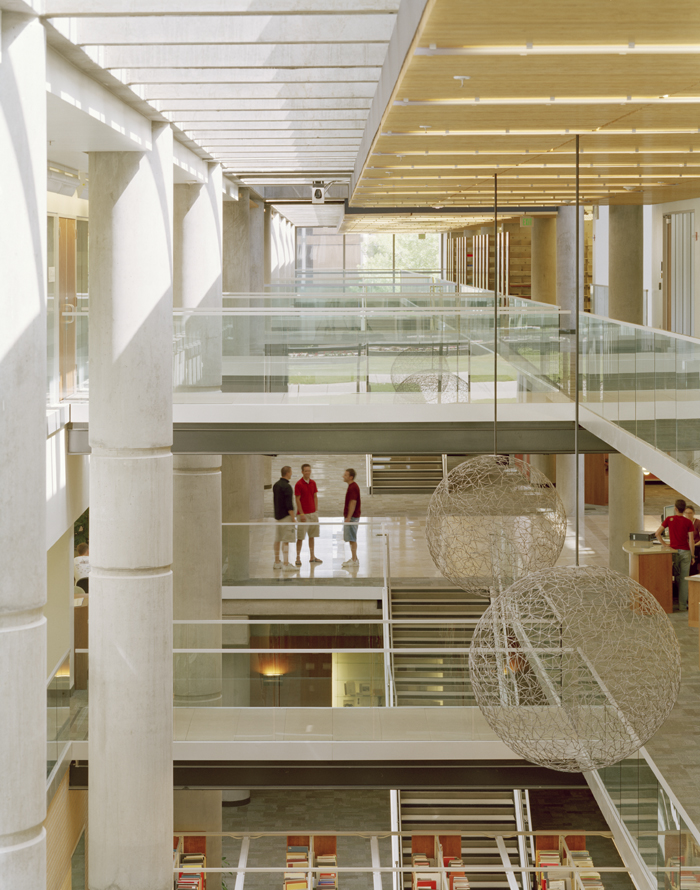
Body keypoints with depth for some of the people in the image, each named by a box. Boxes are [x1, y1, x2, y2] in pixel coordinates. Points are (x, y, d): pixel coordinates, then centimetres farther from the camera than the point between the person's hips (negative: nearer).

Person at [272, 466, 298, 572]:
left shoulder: (276, 485, 10)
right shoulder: (286, 487, -17)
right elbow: (289, 504, -20)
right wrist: (293, 518, -15)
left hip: (277, 515, 9)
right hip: (286, 516, -9)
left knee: (278, 539, 15)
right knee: (286, 541, -9)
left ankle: (277, 562, 23)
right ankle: (286, 564, -11)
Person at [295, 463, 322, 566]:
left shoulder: (313, 483, 8)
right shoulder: (299, 484, -10)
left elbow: (315, 497, 13)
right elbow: (297, 500, -11)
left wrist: (316, 510, 6)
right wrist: (301, 514, -15)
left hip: (313, 513, 6)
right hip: (303, 514, -6)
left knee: (312, 535, 11)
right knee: (300, 537, -3)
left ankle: (312, 556, 19)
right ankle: (298, 557, 3)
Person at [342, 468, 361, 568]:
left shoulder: (353, 487, -18)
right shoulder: (351, 486, 14)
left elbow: (353, 503, -23)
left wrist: (348, 517, -24)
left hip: (352, 517, -10)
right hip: (349, 516, 10)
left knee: (352, 539, -7)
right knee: (351, 539, 15)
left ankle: (354, 560, -5)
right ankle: (353, 558, 21)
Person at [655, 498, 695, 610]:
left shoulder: (669, 519, -1)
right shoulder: (688, 522, -3)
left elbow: (657, 533, -5)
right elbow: (691, 540, -8)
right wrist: (692, 555, 0)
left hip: (674, 551, 1)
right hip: (685, 551, -1)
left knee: (675, 576, 16)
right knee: (684, 579, 3)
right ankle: (682, 604, 4)